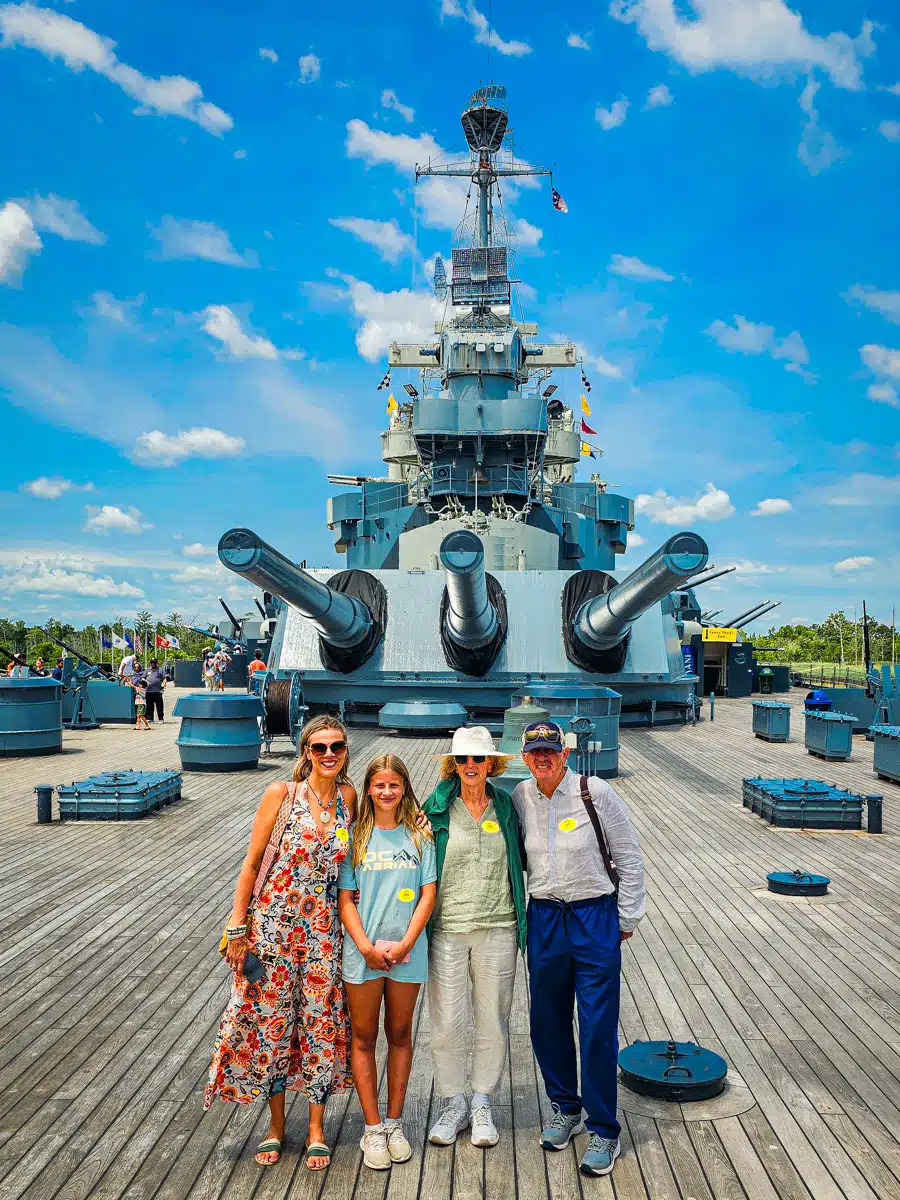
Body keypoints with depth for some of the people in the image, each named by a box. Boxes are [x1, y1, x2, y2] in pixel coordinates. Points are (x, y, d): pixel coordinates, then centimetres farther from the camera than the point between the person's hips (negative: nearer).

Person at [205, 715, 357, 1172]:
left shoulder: (347, 796, -1)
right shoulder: (281, 794, -10)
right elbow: (252, 864, -6)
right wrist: (237, 928, -7)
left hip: (322, 928, 2)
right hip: (273, 923, -2)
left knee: (321, 1023, 9)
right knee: (272, 1021, 10)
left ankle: (316, 1129, 27)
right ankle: (276, 1125, 31)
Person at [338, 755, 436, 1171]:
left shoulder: (419, 837, 0)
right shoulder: (355, 837, -1)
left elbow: (427, 896, -3)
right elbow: (345, 899, -1)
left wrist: (405, 944, -12)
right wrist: (366, 947, -12)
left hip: (407, 953, 0)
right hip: (363, 952, 0)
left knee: (400, 1035, 12)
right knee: (363, 1038, 7)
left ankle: (394, 1124, 25)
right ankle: (373, 1129, 19)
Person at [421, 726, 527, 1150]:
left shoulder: (505, 806, 3)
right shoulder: (437, 809, -3)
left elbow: (520, 859, 15)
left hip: (497, 928, 2)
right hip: (447, 929, -1)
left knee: (492, 1023, 11)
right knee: (447, 1024, 4)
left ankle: (482, 1105, 30)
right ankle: (453, 1104, 26)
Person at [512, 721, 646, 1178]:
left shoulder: (596, 793, -11)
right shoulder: (519, 798, -1)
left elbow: (629, 858, -3)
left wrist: (626, 919, 0)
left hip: (596, 917, -4)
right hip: (544, 918, 4)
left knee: (598, 1029, -1)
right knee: (547, 1022, 12)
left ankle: (603, 1132, 15)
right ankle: (565, 1108, 34)